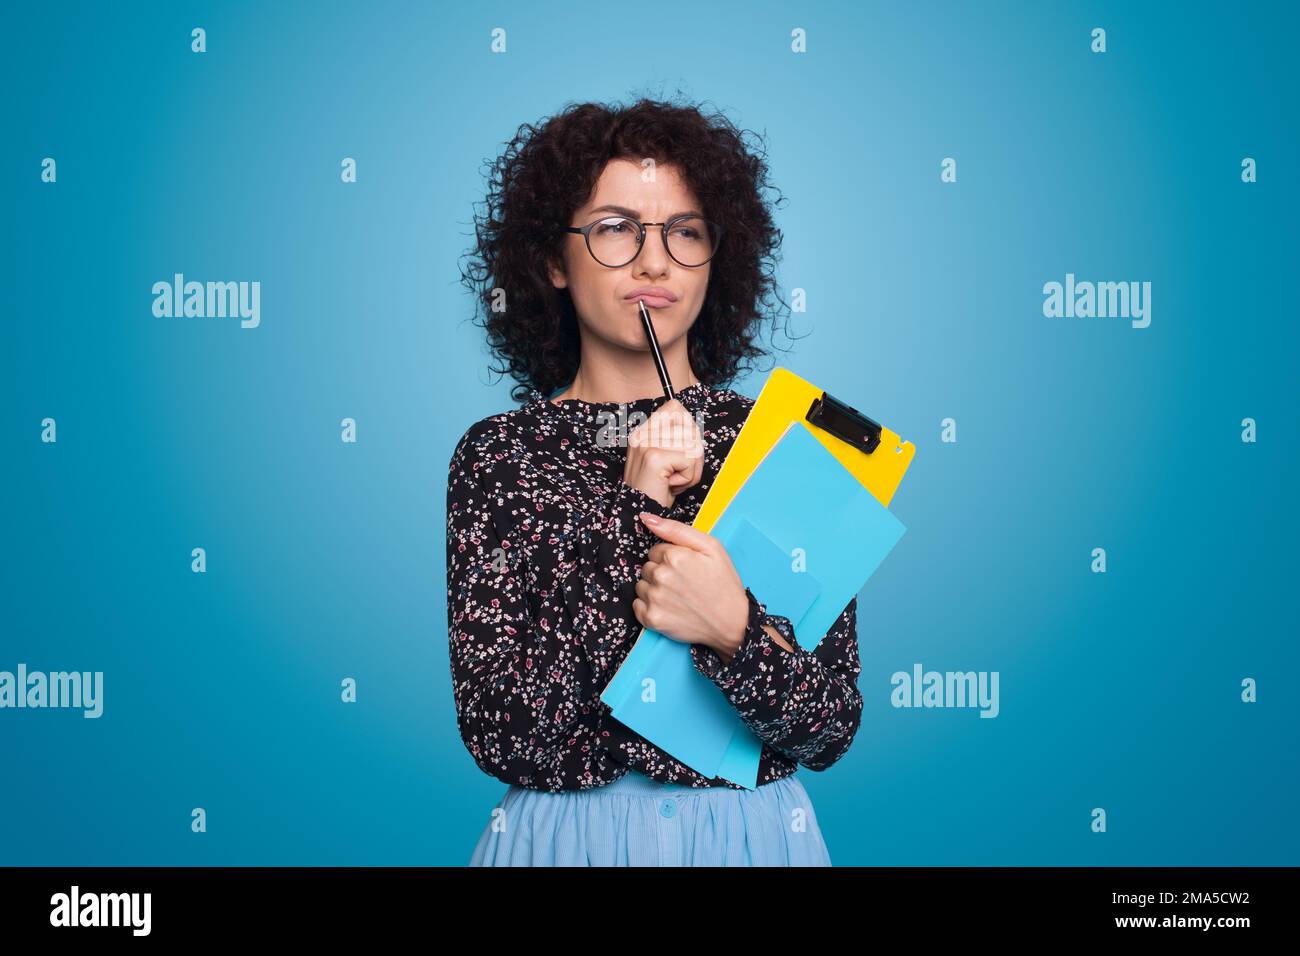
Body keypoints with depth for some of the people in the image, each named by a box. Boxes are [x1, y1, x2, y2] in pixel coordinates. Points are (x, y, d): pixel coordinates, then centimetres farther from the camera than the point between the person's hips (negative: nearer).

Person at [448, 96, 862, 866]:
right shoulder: (497, 455, -7)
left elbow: (830, 732, -7)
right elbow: (499, 737, -15)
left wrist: (736, 628, -26)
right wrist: (636, 514, -19)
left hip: (753, 831, 1)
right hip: (561, 832, 0)